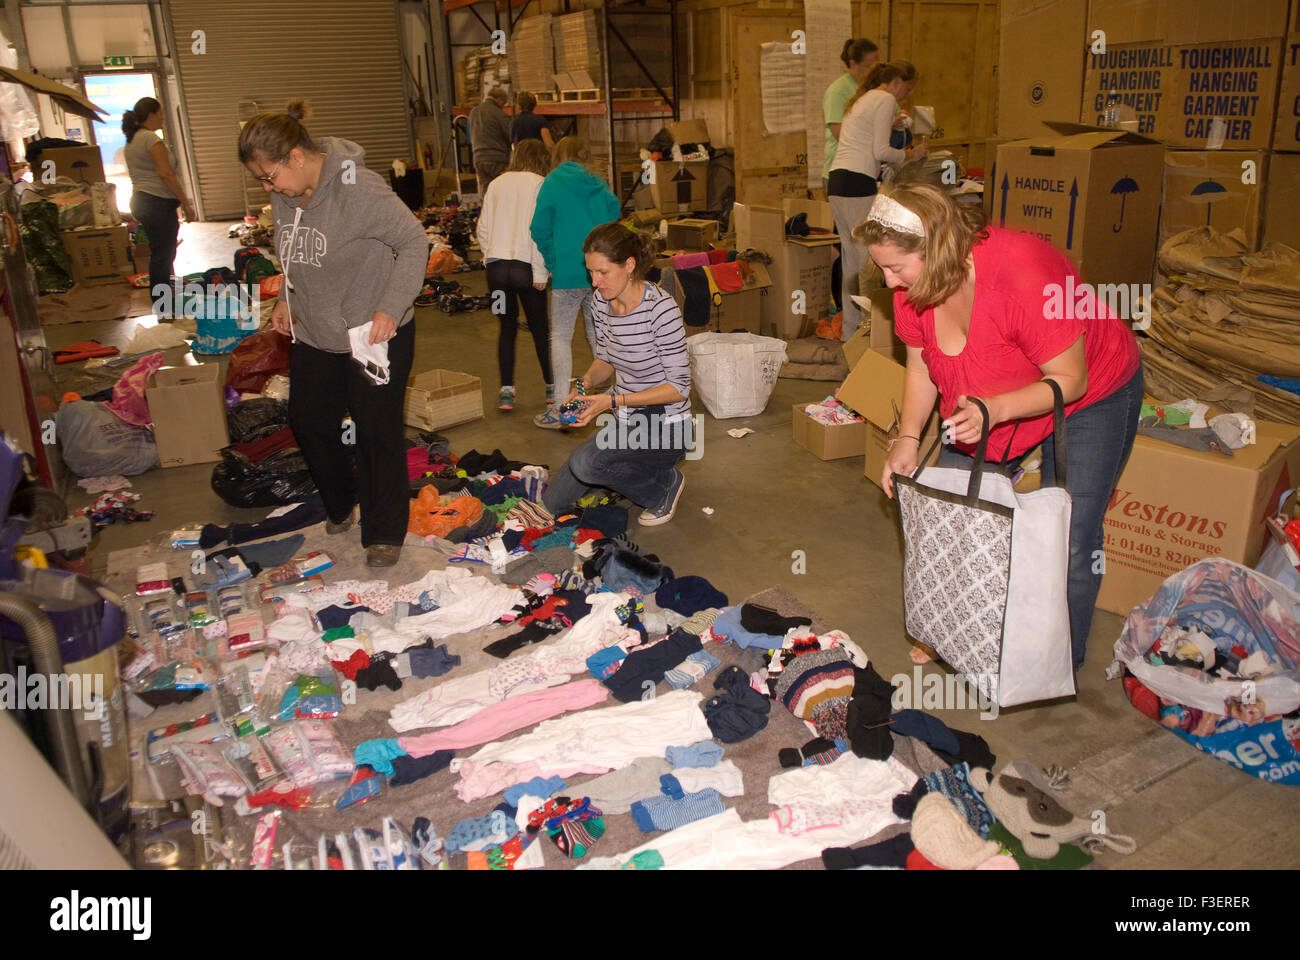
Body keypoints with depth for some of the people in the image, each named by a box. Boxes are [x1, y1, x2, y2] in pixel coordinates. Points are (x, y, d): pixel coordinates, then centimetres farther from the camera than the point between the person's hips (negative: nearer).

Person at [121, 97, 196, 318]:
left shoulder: (131, 140, 15)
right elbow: (166, 173, -21)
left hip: (140, 201, 10)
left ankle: (159, 302, 27)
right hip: (158, 203, -10)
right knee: (163, 255, -5)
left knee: (159, 254, 18)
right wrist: (186, 203, -18)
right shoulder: (151, 138, -14)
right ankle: (164, 308, -2)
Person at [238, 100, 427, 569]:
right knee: (308, 419, 16)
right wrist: (286, 300, 7)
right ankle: (339, 507, 40)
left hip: (374, 336, -8)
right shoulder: (285, 196, 0)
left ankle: (384, 534, 17)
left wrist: (390, 308, -25)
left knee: (377, 431, 1)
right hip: (313, 336, 8)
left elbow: (413, 243, -19)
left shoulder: (359, 189, -23)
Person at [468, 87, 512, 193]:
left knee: (484, 194, 5)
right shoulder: (497, 113, -7)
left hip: (478, 159, 6)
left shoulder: (473, 112, 15)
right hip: (497, 160, -6)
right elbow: (511, 136, -5)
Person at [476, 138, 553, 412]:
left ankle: (506, 390, 5)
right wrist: (540, 272, -10)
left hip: (496, 265, 3)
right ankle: (552, 385, 21)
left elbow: (482, 230, 12)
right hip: (525, 266, -3)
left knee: (507, 328, 12)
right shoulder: (540, 184, -1)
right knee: (540, 327, 10)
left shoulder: (496, 184, 12)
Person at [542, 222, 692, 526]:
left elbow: (679, 387, -22)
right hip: (626, 421, 8)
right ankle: (634, 471, 25)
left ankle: (666, 483, -5)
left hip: (665, 427, -8)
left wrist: (614, 400, -28)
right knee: (553, 502, 7)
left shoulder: (660, 308, -25)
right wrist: (587, 383, -10)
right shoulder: (601, 301, -2)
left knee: (584, 462, -33)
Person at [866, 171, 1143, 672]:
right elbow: (921, 366, -3)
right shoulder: (914, 283, -19)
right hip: (984, 401, 6)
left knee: (1068, 543, -7)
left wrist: (995, 409, -44)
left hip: (1091, 394, -6)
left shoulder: (1022, 273, -38)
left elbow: (1070, 378, -29)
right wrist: (908, 437, -17)